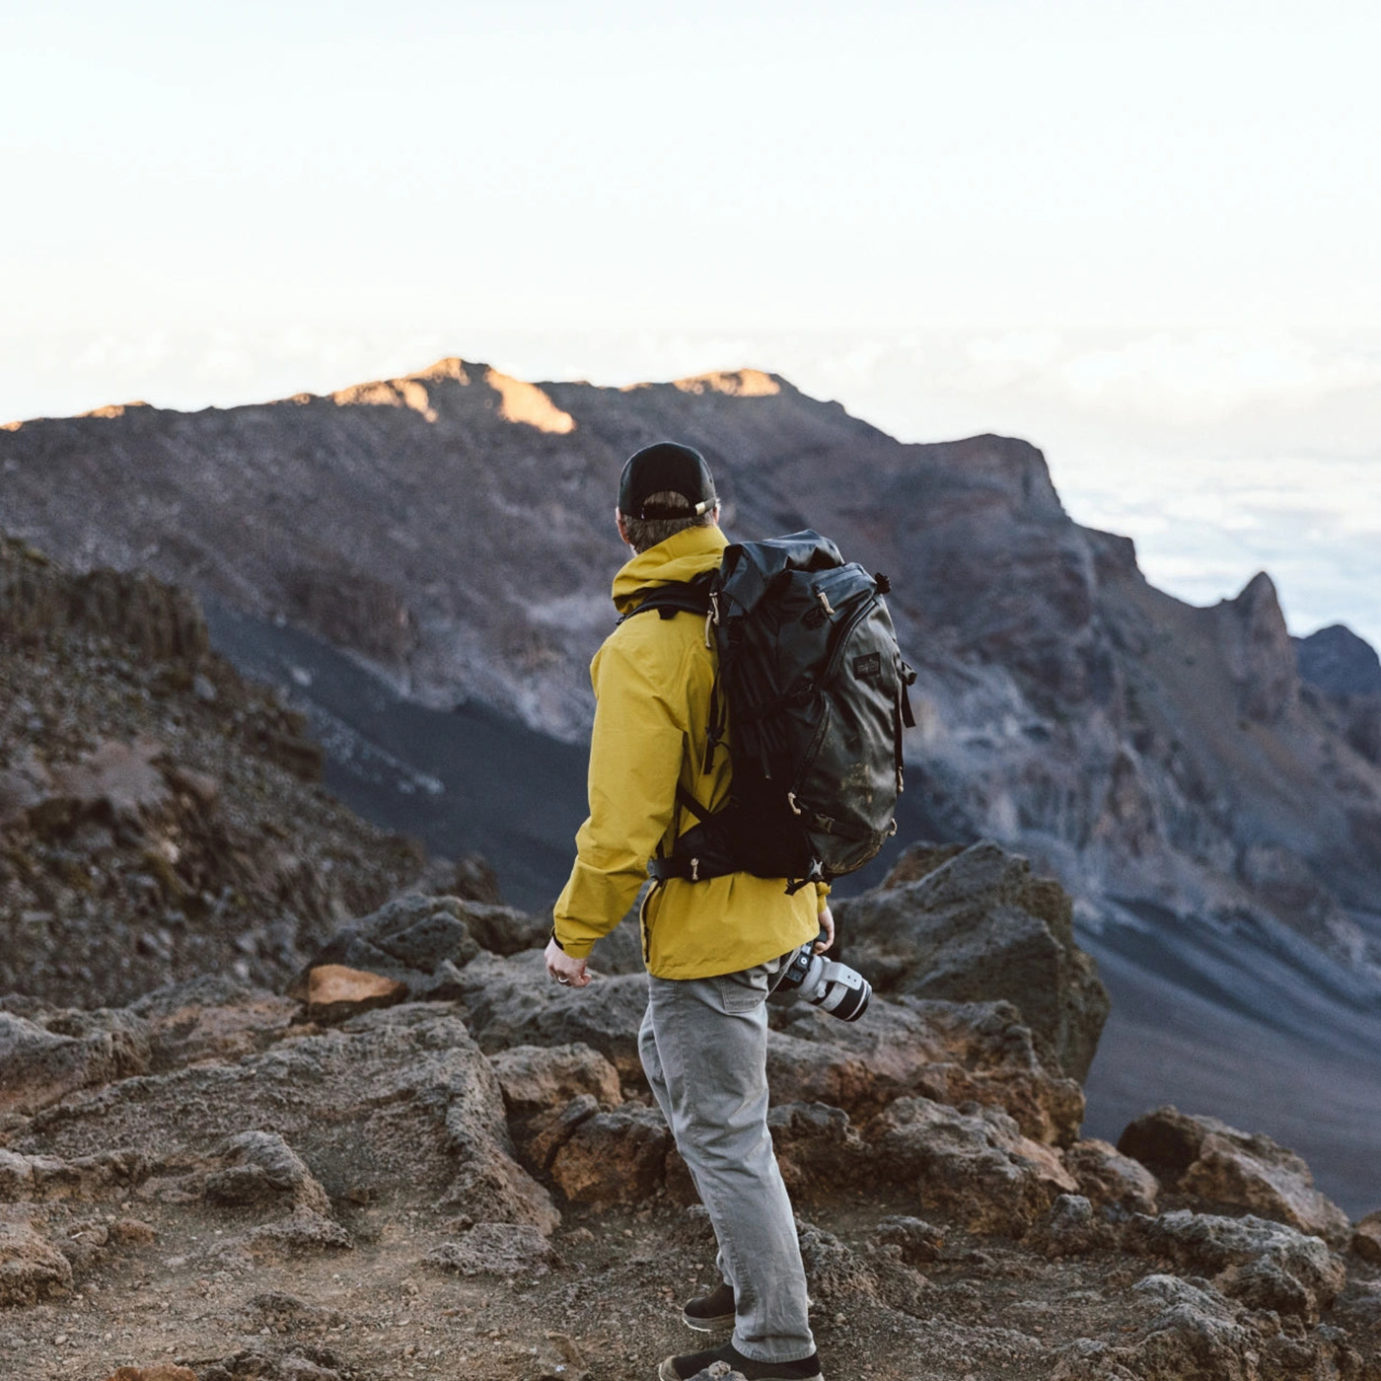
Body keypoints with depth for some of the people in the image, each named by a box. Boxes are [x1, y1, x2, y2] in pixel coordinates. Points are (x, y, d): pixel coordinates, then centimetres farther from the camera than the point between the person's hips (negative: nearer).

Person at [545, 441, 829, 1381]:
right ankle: (758, 1275, 34)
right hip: (782, 905, 9)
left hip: (709, 925, -9)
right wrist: (814, 884, 24)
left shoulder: (645, 648, -20)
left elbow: (624, 820, -21)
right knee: (670, 1058, 26)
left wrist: (575, 932, -7)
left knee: (721, 1132, 4)